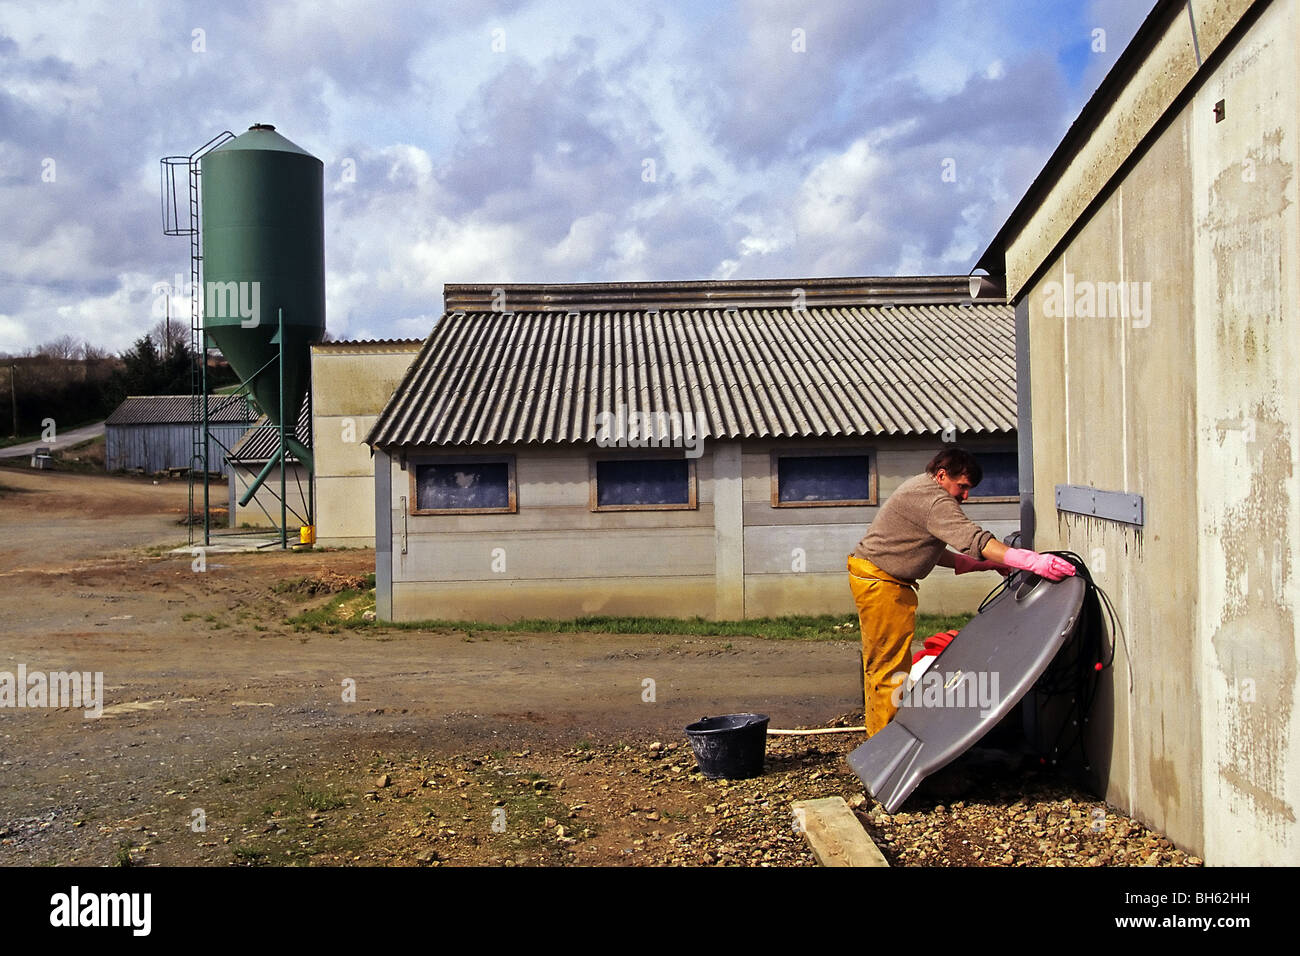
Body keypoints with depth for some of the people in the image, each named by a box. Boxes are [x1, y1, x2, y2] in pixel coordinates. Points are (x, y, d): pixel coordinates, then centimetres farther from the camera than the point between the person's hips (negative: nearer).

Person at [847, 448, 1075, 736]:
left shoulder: (920, 490, 15)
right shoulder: (931, 499, -20)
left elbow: (933, 550, 16)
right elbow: (972, 538, -32)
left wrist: (982, 564, 9)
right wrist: (1031, 562, -40)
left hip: (873, 579, 11)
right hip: (878, 582, -11)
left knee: (880, 662, 17)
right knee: (891, 667, -6)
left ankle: (879, 734, 27)